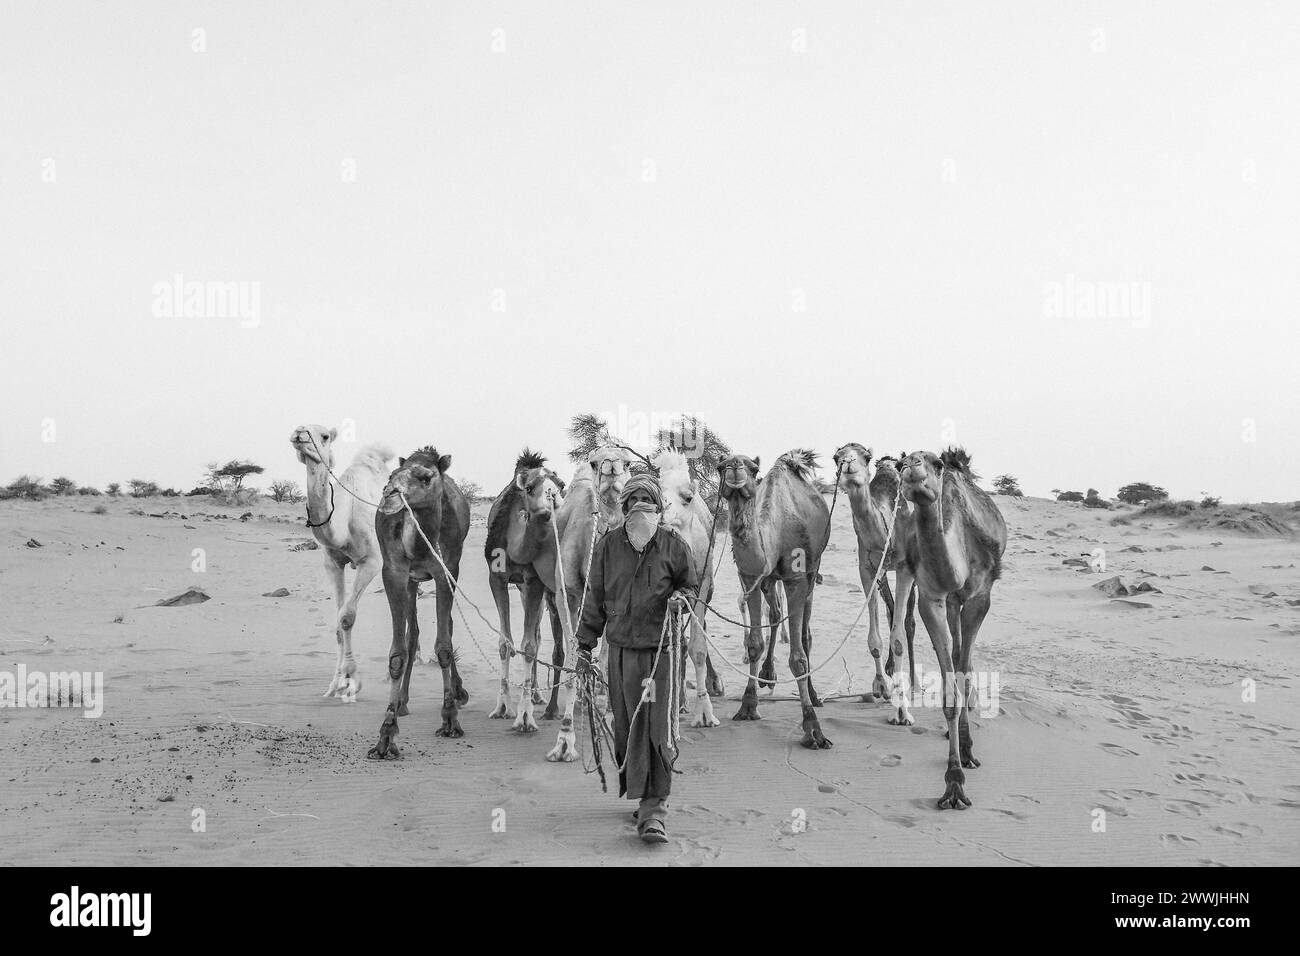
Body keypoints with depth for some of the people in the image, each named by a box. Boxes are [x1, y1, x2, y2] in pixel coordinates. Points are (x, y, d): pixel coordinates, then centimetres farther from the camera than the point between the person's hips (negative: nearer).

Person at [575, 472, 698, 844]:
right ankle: (637, 793, 24)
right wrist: (585, 645, 10)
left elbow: (691, 586, 13)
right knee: (626, 727, 7)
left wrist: (682, 598, -11)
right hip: (620, 647, 2)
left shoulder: (673, 545, 0)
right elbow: (595, 599, 11)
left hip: (659, 648, -2)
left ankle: (654, 809, -2)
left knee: (656, 728, -7)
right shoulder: (607, 546, 5)